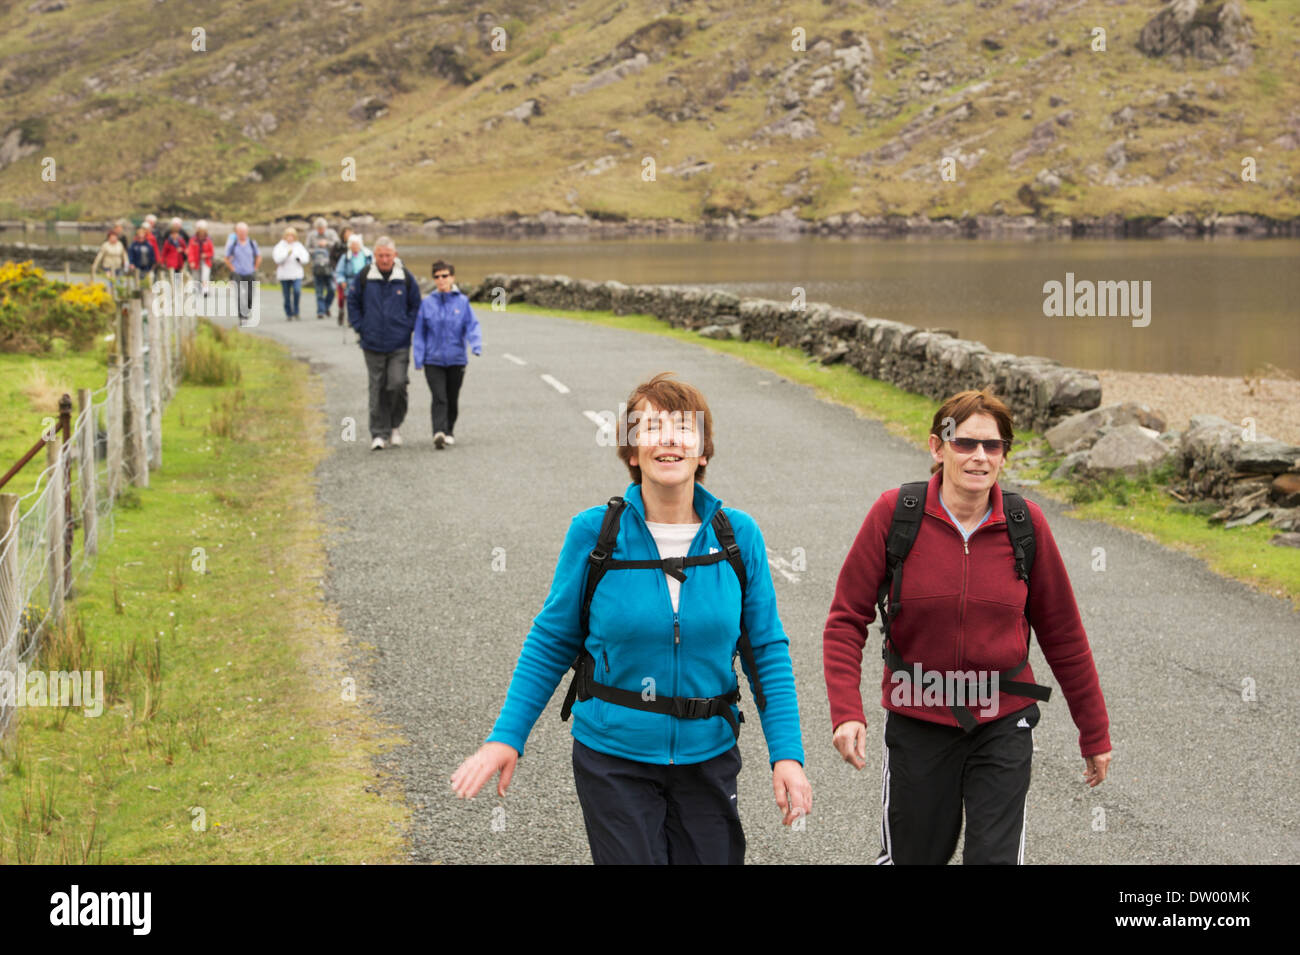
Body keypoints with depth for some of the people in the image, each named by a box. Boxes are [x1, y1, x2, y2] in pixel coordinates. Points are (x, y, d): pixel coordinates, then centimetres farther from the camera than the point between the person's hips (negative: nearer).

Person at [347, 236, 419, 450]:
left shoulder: (406, 278, 0)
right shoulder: (364, 278, -1)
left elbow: (416, 306, 10)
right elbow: (352, 302, 11)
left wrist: (408, 328, 0)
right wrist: (360, 327, 3)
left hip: (399, 345, 0)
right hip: (373, 344, 1)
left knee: (397, 384, -11)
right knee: (377, 389, 3)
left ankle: (394, 425, 12)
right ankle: (379, 434, 9)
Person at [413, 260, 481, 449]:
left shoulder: (462, 301, 0)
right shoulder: (427, 303, 1)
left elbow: (472, 325, -3)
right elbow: (419, 333, 4)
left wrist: (476, 345, -21)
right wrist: (418, 359, 0)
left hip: (456, 359, 1)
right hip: (433, 360, -1)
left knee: (452, 398, 13)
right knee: (439, 398, -14)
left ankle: (449, 432, 29)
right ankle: (439, 432, -23)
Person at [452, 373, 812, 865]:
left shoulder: (739, 535, -4)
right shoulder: (594, 533, -9)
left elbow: (767, 651, 2)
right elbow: (551, 641, 0)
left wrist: (787, 753, -5)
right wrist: (506, 736, -6)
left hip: (707, 760, 2)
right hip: (614, 758, -2)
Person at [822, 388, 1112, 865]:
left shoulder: (1025, 524, -6)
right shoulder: (894, 514, -10)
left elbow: (1062, 633, 4)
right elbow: (847, 619, -5)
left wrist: (1094, 733, 9)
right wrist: (846, 712, -18)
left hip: (1002, 724, 1)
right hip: (918, 722, 0)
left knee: (996, 857, -5)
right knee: (911, 857, 11)